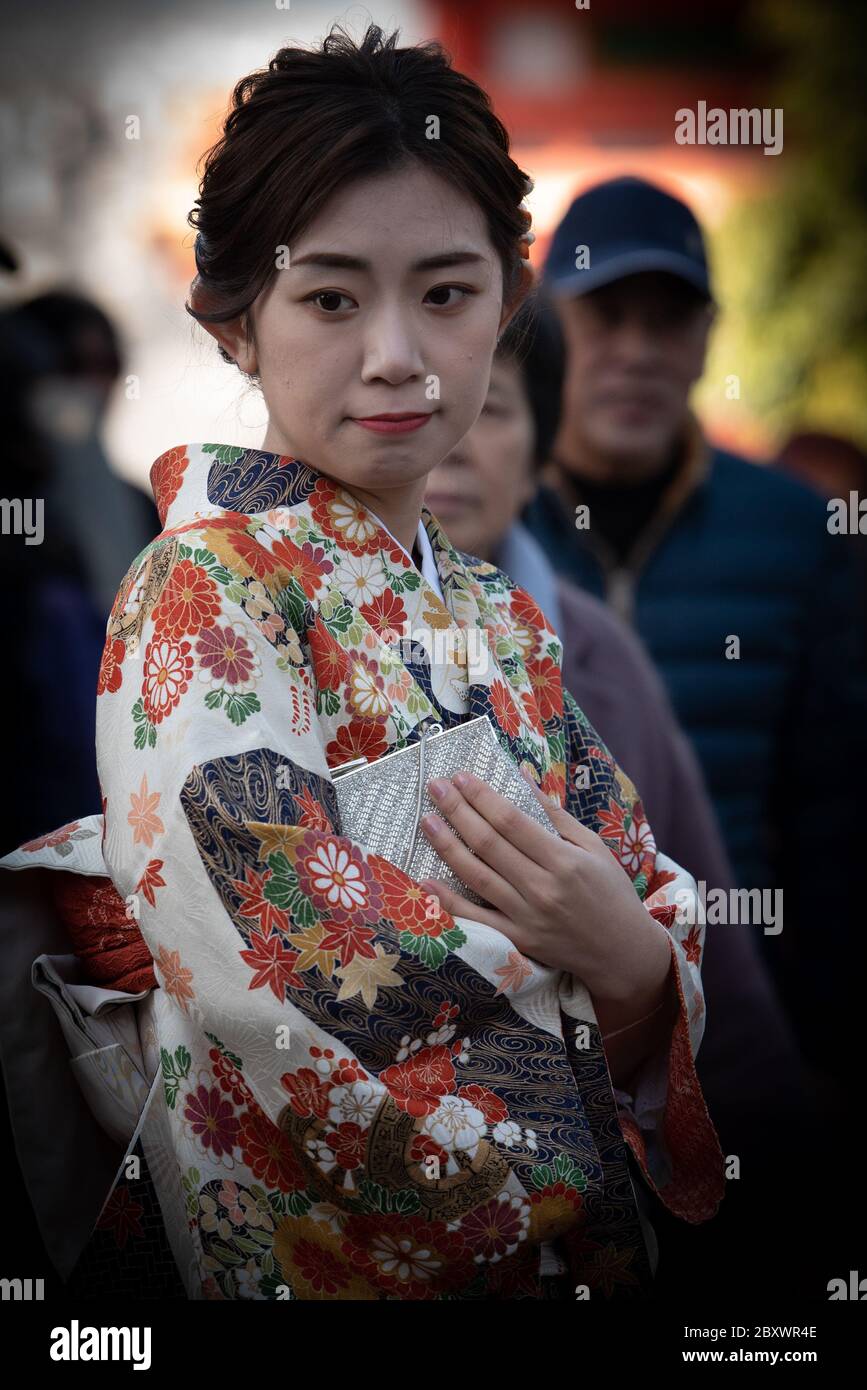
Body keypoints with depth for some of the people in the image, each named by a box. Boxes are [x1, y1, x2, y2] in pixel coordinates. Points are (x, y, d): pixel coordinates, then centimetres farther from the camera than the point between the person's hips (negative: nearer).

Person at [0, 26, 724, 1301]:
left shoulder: (506, 629, 5)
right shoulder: (207, 586, -15)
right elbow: (301, 1007, -26)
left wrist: (626, 949, -19)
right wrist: (538, 927, -13)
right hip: (325, 1254, -6)